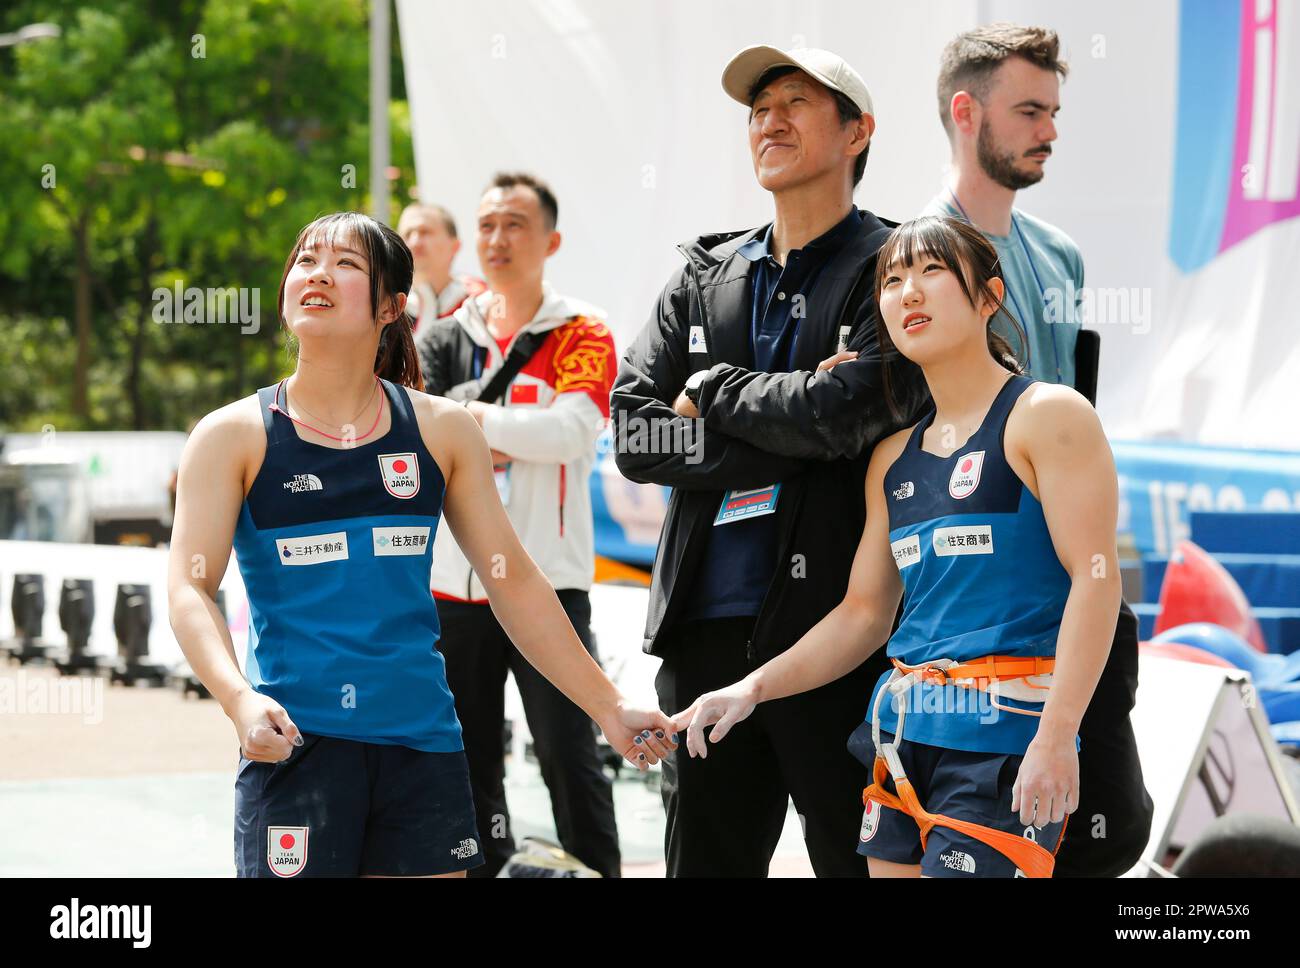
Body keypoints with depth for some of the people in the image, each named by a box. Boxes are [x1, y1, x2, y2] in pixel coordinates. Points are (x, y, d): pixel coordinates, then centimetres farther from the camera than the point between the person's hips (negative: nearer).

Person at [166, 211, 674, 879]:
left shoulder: (442, 431, 9)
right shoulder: (234, 436, 1)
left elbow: (513, 580, 14)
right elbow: (190, 587, -7)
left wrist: (608, 709, 12)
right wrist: (240, 701, -25)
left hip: (422, 744, 3)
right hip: (295, 742, -3)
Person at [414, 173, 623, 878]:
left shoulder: (582, 335, 1)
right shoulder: (446, 338, 12)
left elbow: (571, 429, -16)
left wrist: (469, 416, -11)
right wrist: (490, 441, -15)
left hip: (547, 582, -4)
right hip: (454, 582, 4)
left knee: (569, 760, -5)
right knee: (468, 764, 9)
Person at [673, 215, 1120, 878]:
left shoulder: (1047, 415, -3)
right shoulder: (893, 460, 17)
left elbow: (1094, 578, -11)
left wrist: (1056, 738, -20)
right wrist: (753, 688, 7)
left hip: (1003, 733, -7)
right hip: (901, 734, 7)